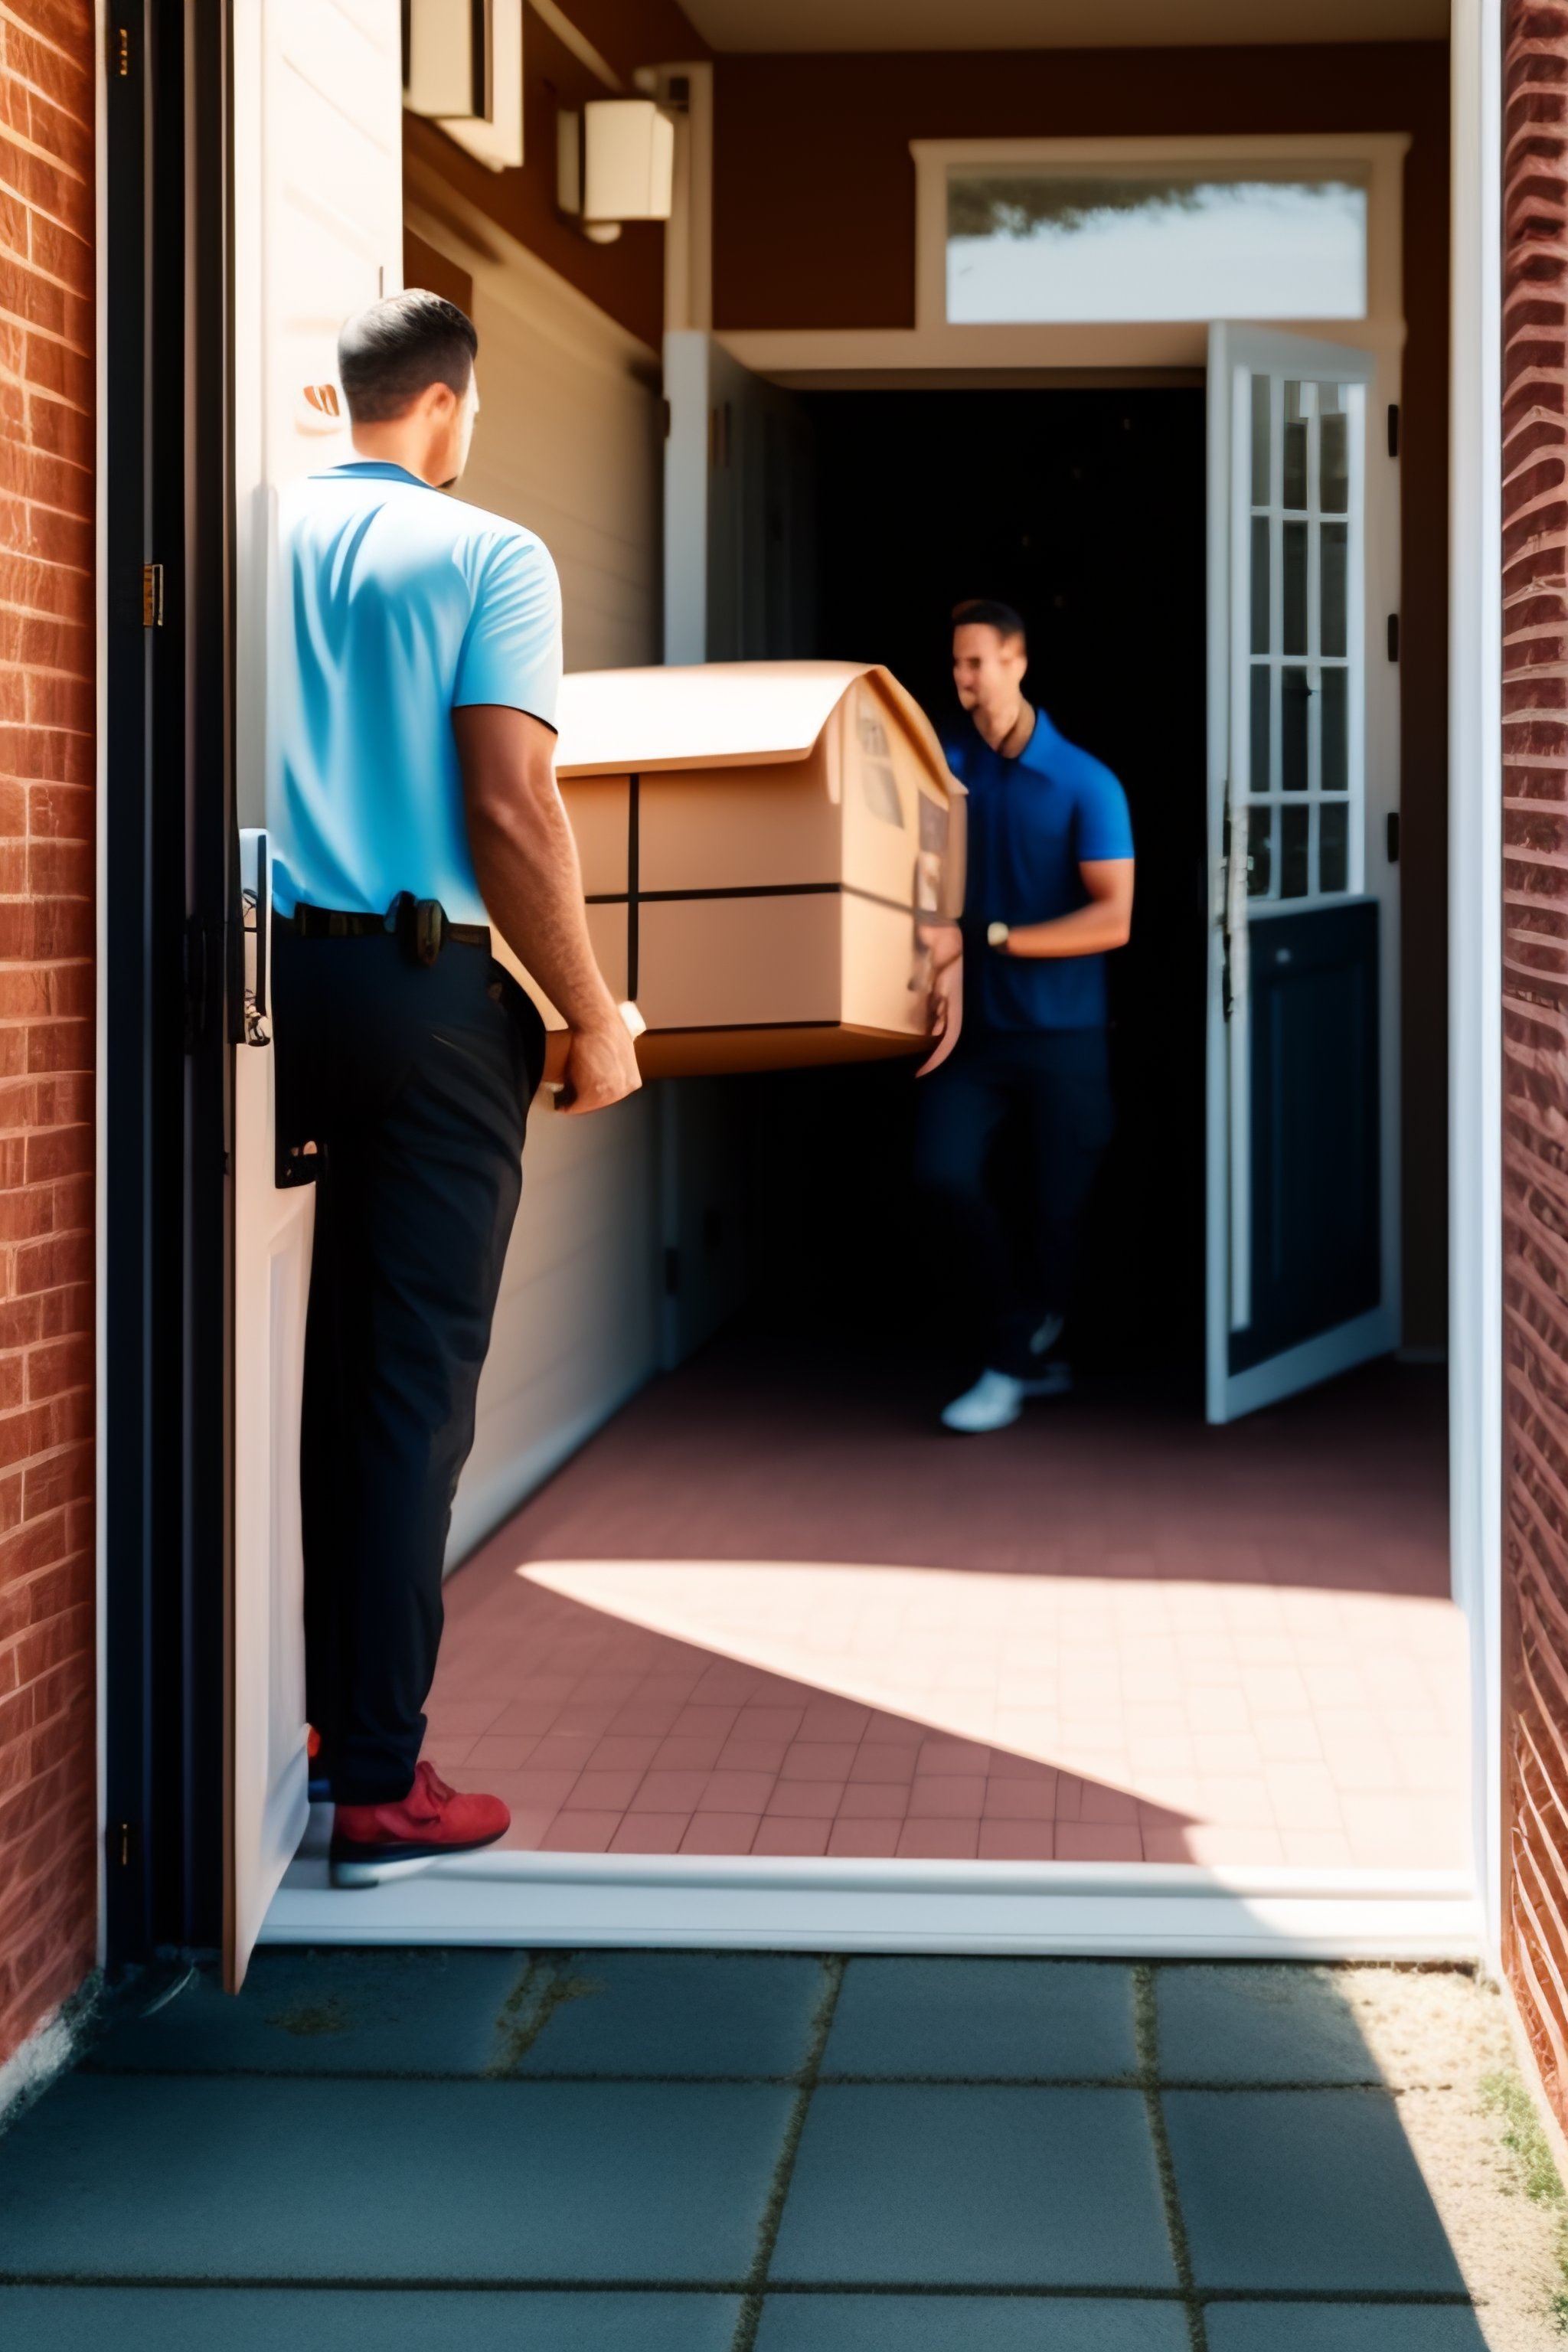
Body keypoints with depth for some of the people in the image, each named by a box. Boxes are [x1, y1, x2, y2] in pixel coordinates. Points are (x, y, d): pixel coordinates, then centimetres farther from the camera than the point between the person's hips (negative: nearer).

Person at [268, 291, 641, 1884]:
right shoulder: (487, 556, -4)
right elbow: (511, 810, -11)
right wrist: (595, 1021, -4)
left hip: (269, 982, 5)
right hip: (424, 987, -4)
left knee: (302, 1365, 14)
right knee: (413, 1382, -1)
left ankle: (313, 1709, 20)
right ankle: (378, 1784, 1)